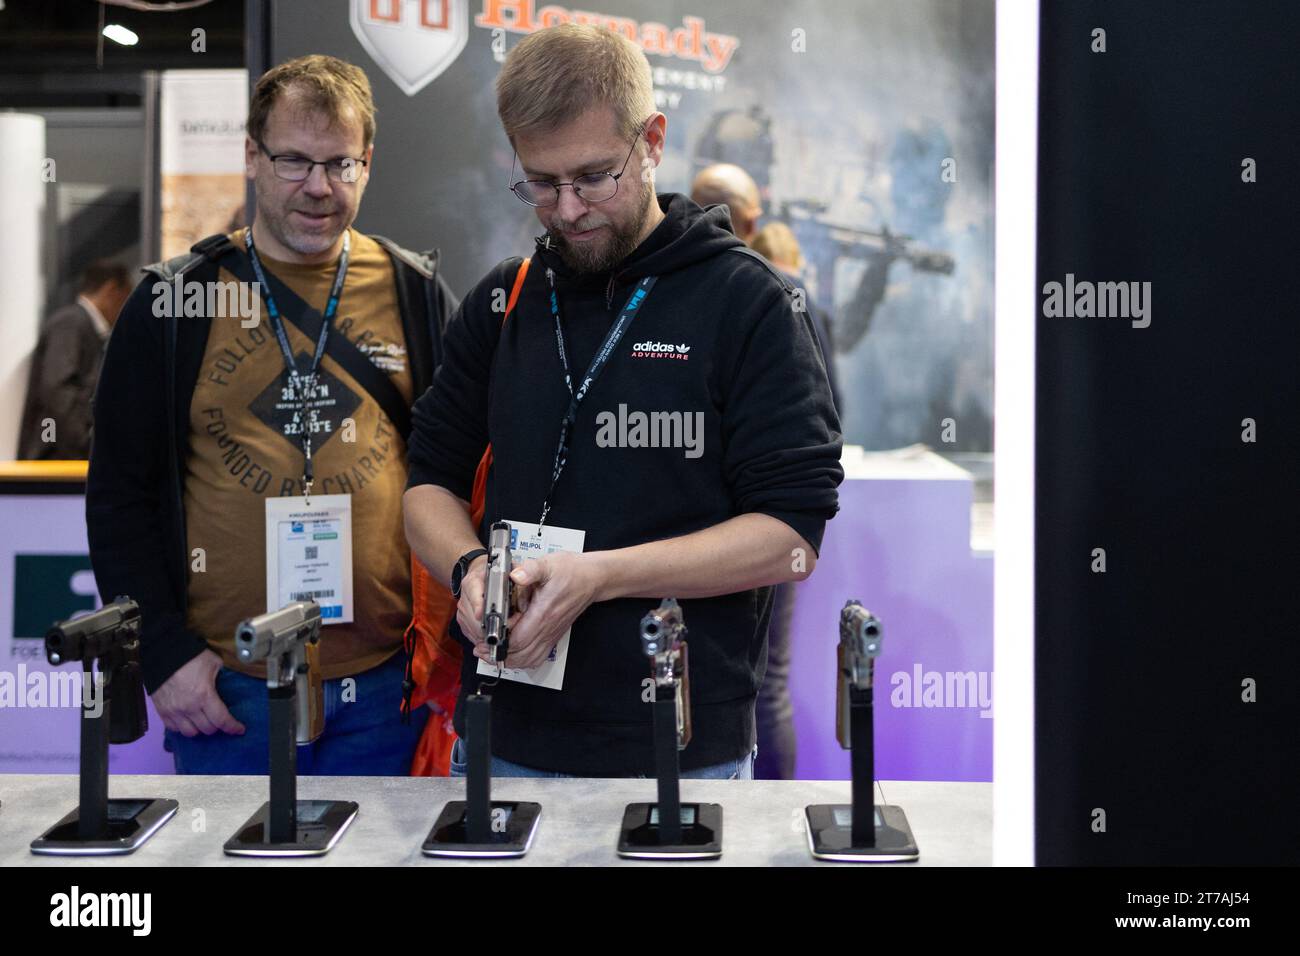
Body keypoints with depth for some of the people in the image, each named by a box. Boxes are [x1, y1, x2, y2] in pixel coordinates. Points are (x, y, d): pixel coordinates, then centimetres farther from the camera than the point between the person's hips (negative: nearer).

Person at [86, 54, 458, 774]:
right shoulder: (174, 302, 3)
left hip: (384, 687, 1)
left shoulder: (417, 294, 5)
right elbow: (120, 494, 3)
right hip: (227, 689, 0)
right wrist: (165, 654, -6)